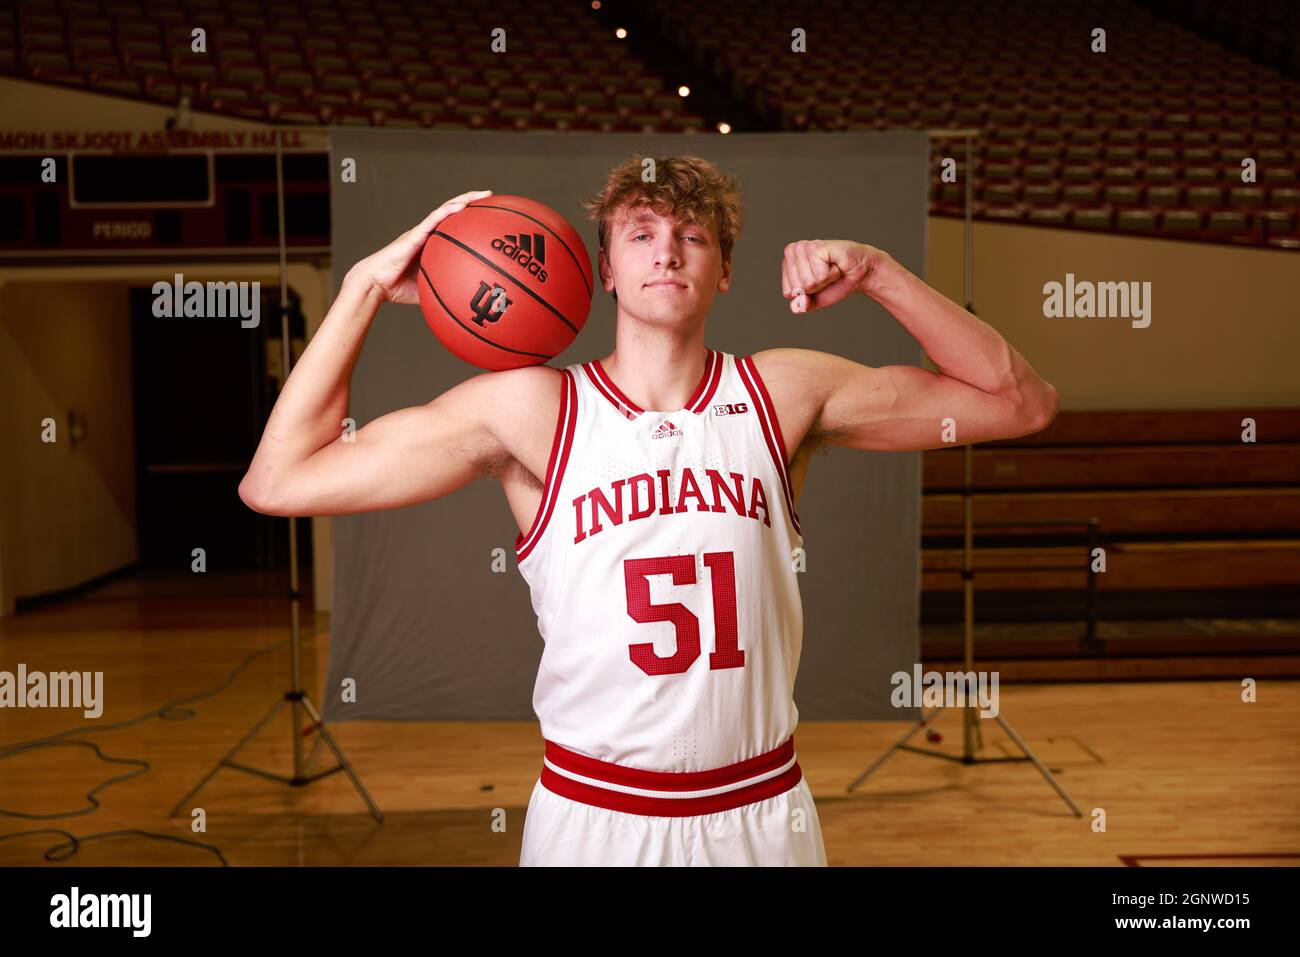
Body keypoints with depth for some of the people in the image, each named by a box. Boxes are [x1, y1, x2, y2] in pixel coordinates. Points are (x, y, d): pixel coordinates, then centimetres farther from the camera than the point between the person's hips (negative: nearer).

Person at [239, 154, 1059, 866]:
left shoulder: (784, 392, -4)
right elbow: (278, 482, -11)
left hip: (764, 811, 2)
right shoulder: (532, 408, -9)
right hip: (592, 814, -1)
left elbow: (1020, 404, -2)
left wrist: (879, 274, -11)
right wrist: (369, 285, -11)